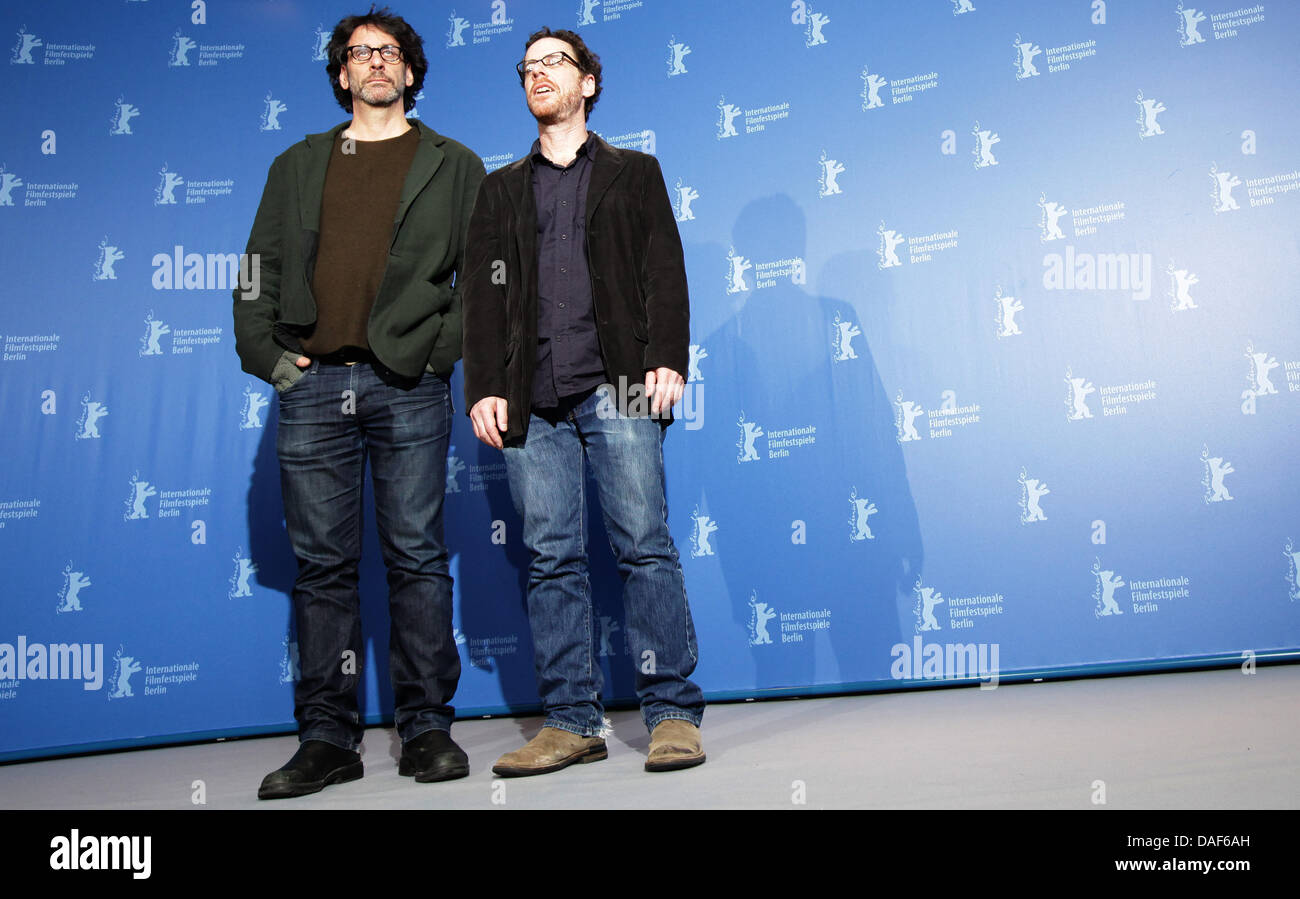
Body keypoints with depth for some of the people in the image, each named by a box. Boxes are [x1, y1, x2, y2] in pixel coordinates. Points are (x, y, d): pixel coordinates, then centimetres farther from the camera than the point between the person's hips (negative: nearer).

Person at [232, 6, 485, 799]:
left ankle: (427, 728, 7)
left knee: (417, 556, -2)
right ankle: (328, 738, 11)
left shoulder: (452, 165, 13)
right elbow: (260, 271, 17)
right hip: (312, 384, 3)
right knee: (323, 562, 3)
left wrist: (444, 348, -5)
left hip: (407, 385, -2)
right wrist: (264, 352, 4)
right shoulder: (299, 166, 20)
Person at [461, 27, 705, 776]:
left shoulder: (634, 172, 18)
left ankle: (673, 713, 0)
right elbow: (483, 293, 15)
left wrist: (668, 360, -8)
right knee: (552, 559, 0)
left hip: (616, 387, -2)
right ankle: (573, 721, 7)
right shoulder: (501, 189, 23)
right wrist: (484, 388, 2)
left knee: (645, 546, -7)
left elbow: (665, 272, 7)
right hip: (532, 400, 3)